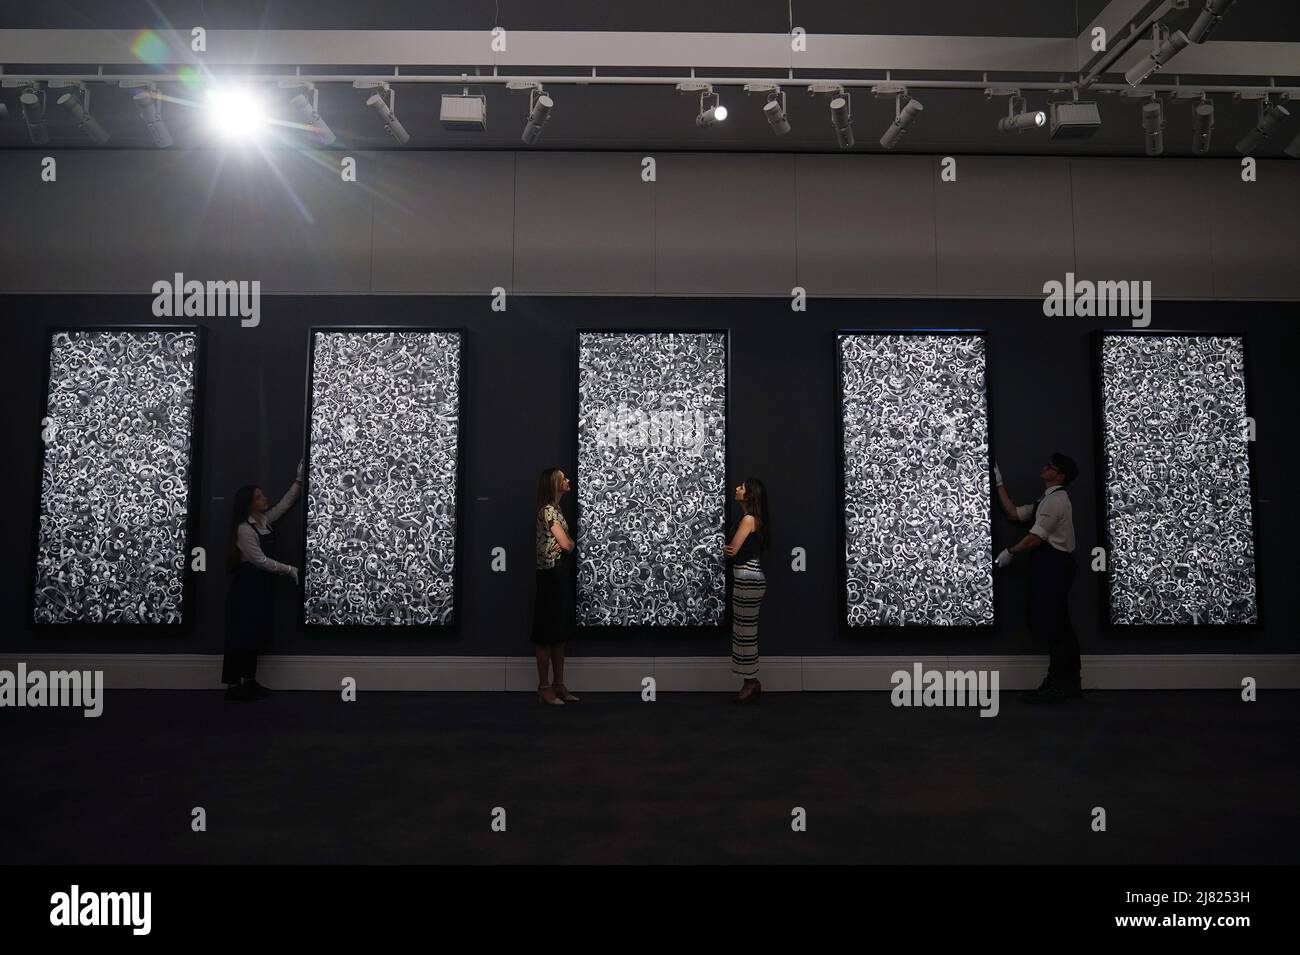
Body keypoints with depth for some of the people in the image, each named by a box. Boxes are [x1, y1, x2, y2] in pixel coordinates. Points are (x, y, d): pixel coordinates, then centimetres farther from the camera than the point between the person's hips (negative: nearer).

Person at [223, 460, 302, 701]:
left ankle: (249, 681, 19)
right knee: (240, 635, -5)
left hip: (261, 587, 9)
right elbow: (260, 560, -18)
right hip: (246, 588, -9)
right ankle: (233, 686, 0)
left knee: (254, 635, 12)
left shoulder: (265, 520, 7)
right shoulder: (244, 530, -17)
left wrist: (299, 480, 7)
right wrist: (289, 569, -14)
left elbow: (285, 503, 14)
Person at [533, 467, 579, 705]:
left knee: (560, 633, 11)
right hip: (551, 574, -9)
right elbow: (566, 543, -16)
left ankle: (559, 685, 17)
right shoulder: (548, 510, -12)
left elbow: (567, 544, 10)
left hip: (561, 573, 9)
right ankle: (544, 688, 4)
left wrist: (566, 543, -11)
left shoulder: (556, 509, 16)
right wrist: (569, 542, 5)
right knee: (547, 634, -3)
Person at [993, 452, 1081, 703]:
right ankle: (1069, 683, 21)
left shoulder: (1056, 500, -12)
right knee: (1059, 627, 13)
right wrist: (999, 484, 18)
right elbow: (1013, 513, 18)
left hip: (1053, 567, -10)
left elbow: (1036, 537, -17)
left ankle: (1057, 687, 2)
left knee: (1051, 627, -5)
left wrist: (1010, 552, -6)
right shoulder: (1047, 500, 19)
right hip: (1051, 566, 10)